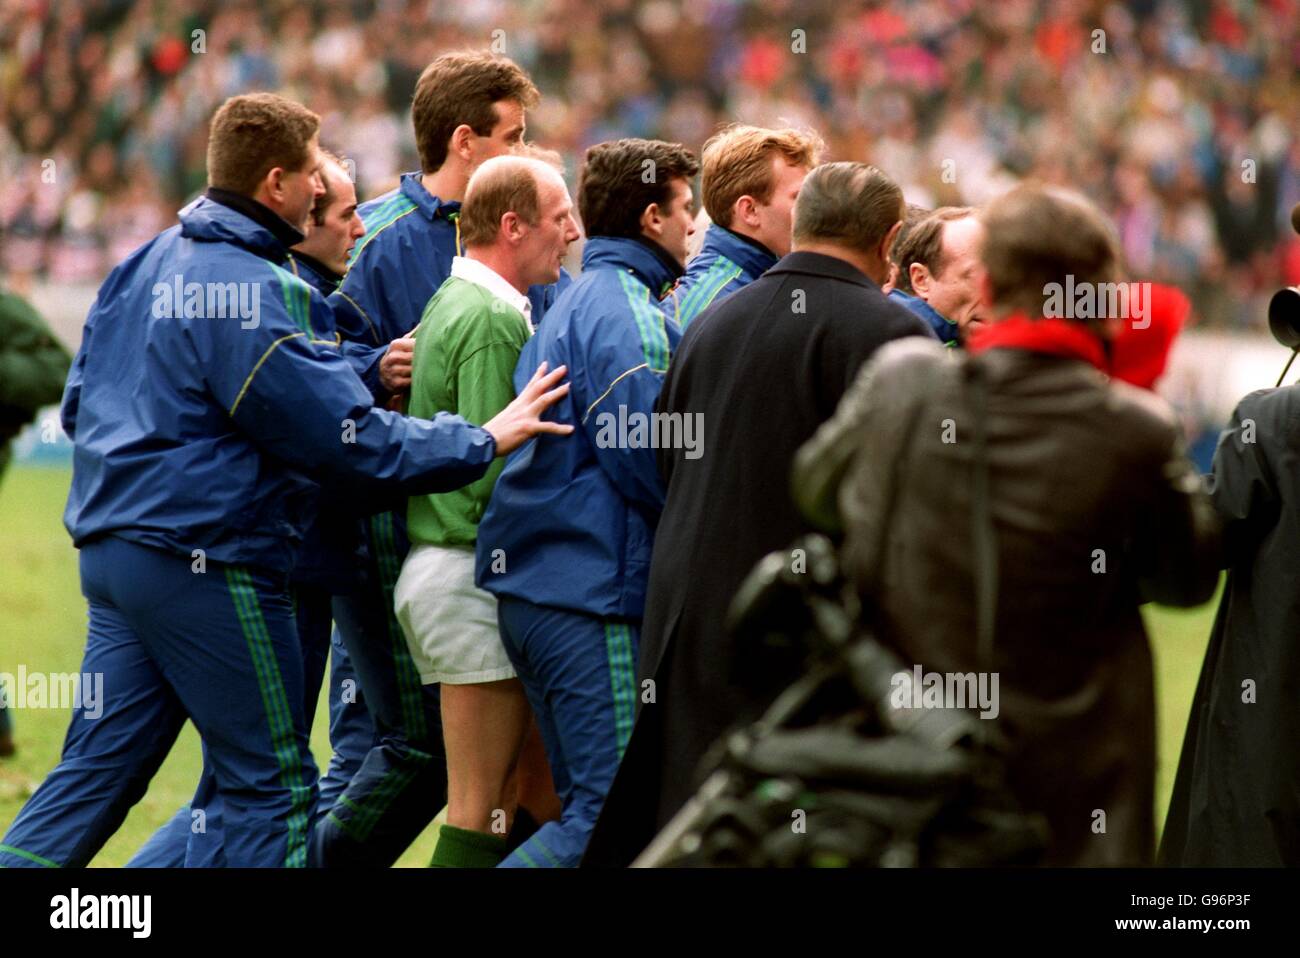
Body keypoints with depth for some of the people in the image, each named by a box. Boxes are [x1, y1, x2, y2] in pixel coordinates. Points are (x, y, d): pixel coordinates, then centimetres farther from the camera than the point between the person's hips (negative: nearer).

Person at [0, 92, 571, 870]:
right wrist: (486, 441, -10)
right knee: (273, 784, 1)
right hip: (207, 561, -9)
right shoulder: (252, 291, -16)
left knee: (98, 771, 9)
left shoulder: (147, 264, 12)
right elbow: (351, 438, -17)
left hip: (114, 546, 9)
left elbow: (79, 402, 20)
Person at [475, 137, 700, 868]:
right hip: (596, 592, -10)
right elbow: (648, 458, -17)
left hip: (535, 586, 10)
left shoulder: (577, 303, 21)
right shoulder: (629, 314, -10)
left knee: (586, 804, 12)